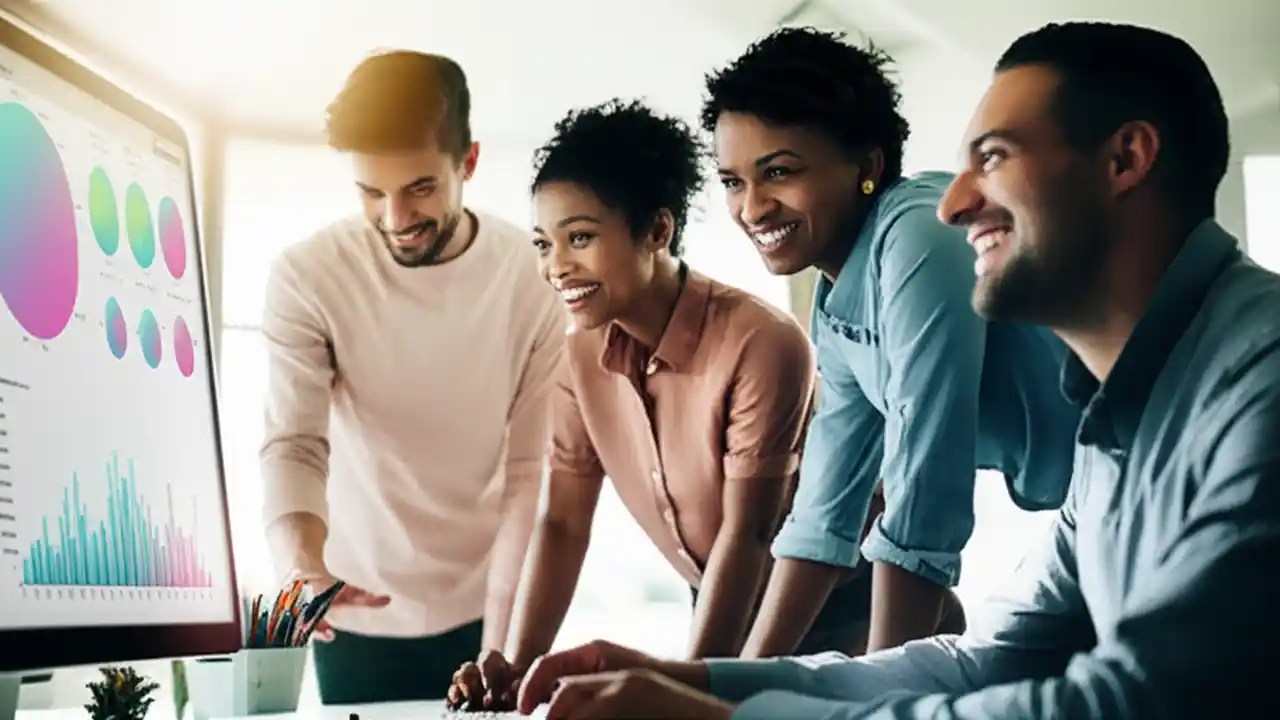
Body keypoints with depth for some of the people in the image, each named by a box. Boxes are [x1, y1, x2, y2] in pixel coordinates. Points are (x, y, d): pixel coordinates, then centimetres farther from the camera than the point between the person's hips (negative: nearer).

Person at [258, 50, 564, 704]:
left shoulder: (534, 277, -12)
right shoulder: (307, 277, -13)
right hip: (358, 615, 0)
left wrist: (500, 643, -14)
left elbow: (532, 471, -10)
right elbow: (294, 445, -18)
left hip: (490, 608, 0)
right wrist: (303, 563, -38)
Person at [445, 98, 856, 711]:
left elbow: (747, 534, -23)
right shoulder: (582, 356, -7)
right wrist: (518, 667, -14)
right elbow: (563, 523, -4)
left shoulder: (761, 345, -27)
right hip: (721, 613, 5)